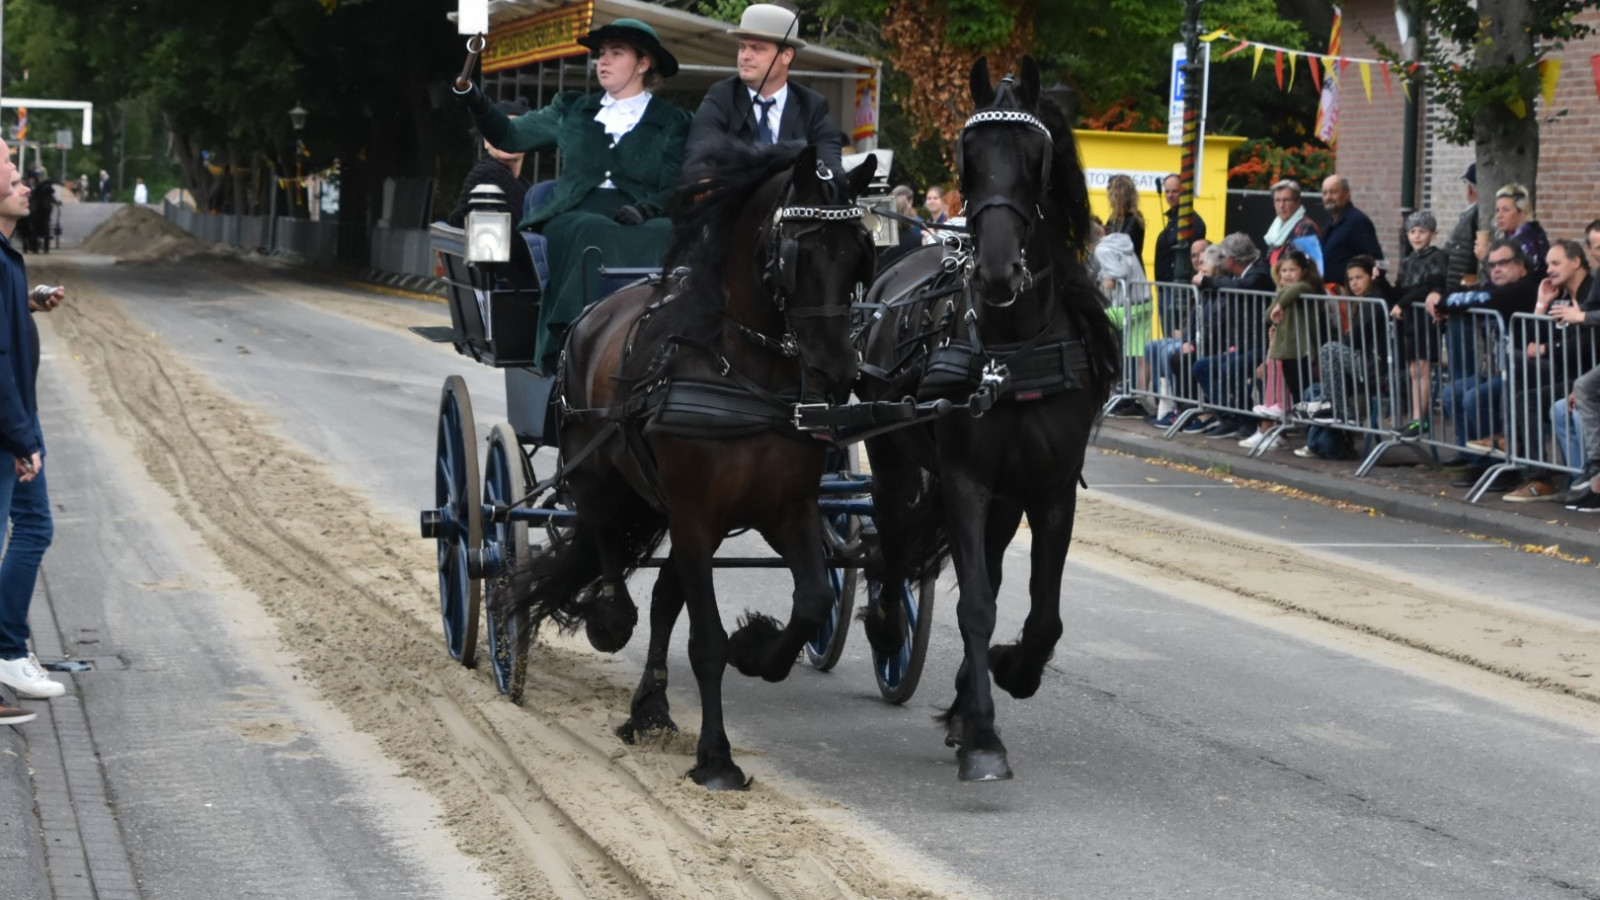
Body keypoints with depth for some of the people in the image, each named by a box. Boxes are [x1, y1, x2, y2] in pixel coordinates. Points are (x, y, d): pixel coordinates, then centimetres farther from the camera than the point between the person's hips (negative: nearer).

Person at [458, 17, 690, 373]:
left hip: (639, 224, -1)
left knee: (663, 236, -37)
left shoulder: (672, 122, 17)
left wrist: (646, 208, -16)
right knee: (591, 234, -36)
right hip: (575, 219, 1)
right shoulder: (573, 109, 25)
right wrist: (477, 103, 2)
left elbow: (676, 190, 5)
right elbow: (511, 135, 20)